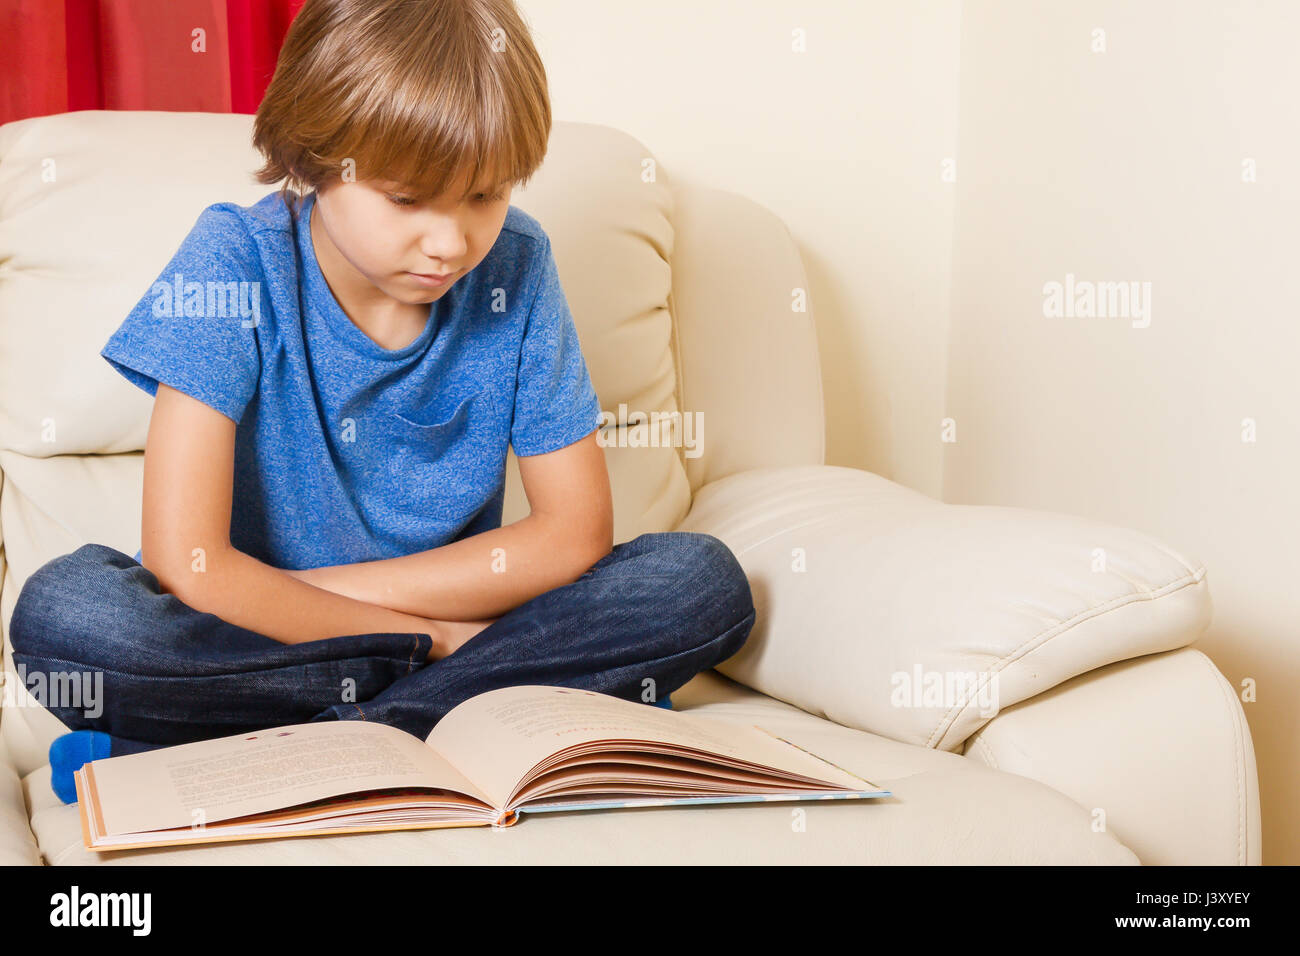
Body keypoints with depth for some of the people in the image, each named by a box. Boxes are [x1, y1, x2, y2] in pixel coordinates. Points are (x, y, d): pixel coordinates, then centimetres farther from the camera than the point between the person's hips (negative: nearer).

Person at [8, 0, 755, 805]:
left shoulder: (514, 266, -7)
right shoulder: (236, 265, -15)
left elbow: (575, 533, -8)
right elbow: (186, 564, -21)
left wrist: (320, 590, -13)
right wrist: (434, 636, -18)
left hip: (458, 621, 3)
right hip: (243, 638, -2)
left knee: (703, 580, -20)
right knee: (61, 611, -29)